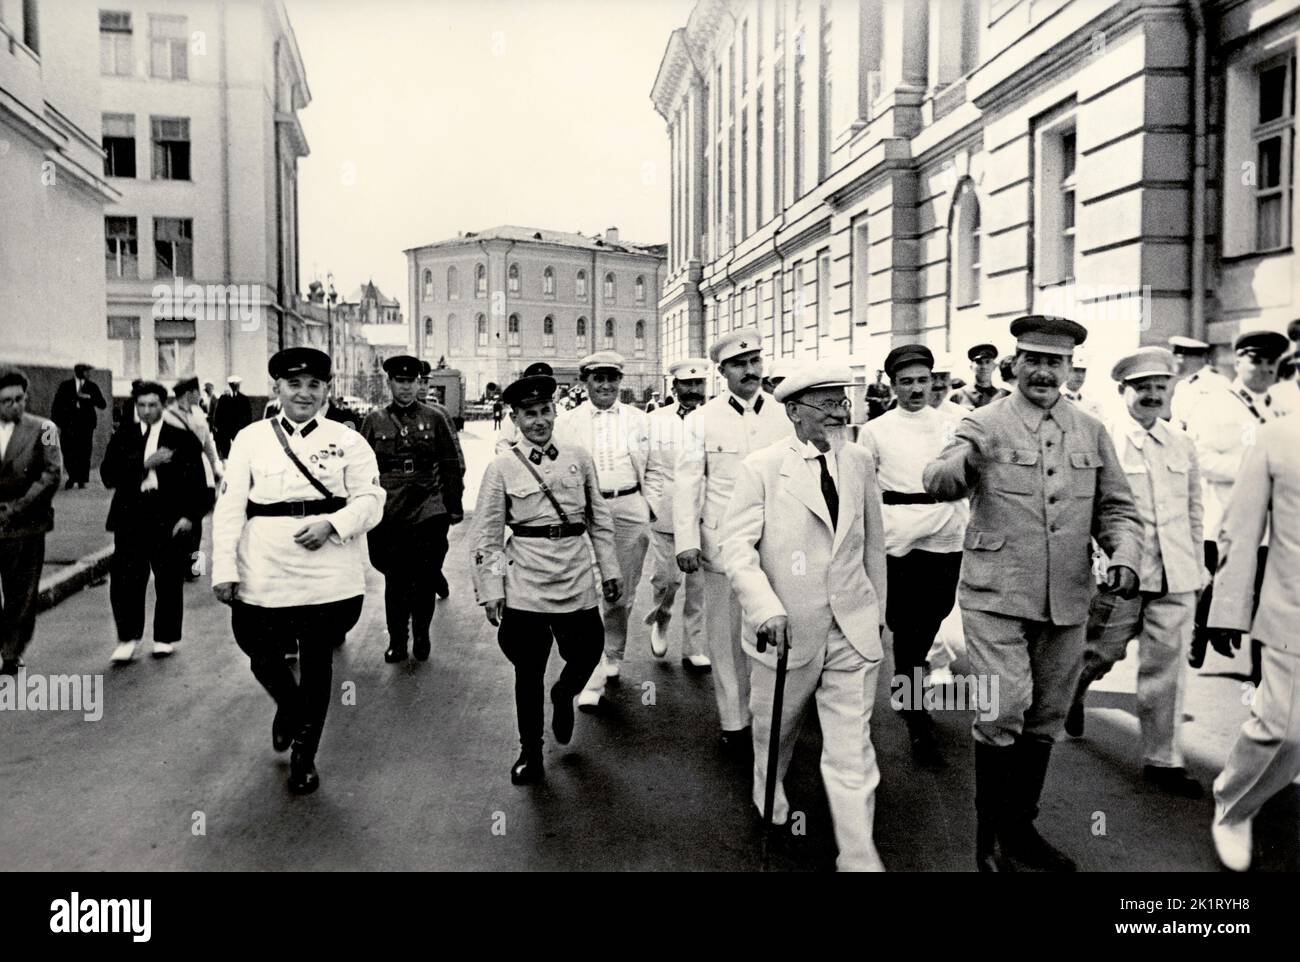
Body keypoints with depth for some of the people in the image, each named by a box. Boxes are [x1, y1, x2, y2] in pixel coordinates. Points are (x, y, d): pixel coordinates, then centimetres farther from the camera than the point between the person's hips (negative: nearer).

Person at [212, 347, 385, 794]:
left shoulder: (347, 440, 3)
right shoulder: (251, 438, 5)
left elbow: (371, 499, -1)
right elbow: (229, 507, 1)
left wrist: (330, 524, -19)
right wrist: (224, 569, -7)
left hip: (328, 576, -1)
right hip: (263, 576, 1)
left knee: (316, 664, 8)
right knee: (263, 657, 12)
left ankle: (304, 755, 27)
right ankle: (288, 708, 46)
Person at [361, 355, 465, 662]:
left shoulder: (436, 418, 3)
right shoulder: (374, 421, 5)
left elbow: (453, 465, 5)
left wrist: (454, 506, 3)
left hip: (428, 513, 0)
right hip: (388, 516, 1)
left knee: (424, 578, 5)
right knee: (395, 580, 6)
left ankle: (421, 636, 23)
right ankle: (397, 640, 19)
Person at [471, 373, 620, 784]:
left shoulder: (578, 458, 4)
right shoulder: (502, 467, -2)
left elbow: (600, 518, 10)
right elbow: (486, 535, 0)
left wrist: (610, 570, 8)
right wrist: (490, 590, -4)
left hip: (577, 580, 2)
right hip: (526, 583, -2)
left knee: (587, 654, 7)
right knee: (529, 672, 6)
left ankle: (563, 695, 43)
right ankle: (530, 753, 25)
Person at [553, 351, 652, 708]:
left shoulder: (639, 420, 9)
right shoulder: (566, 422, 5)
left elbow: (653, 468, 11)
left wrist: (652, 508, 6)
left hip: (628, 510, 2)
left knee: (621, 593, 10)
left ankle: (613, 656, 33)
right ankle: (592, 679, -3)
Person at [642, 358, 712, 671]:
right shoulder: (656, 420, 2)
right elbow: (643, 466, 8)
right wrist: (650, 501, -2)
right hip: (665, 514, 0)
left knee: (699, 584, 4)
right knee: (666, 578, -1)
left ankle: (694, 649, 18)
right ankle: (659, 622, 31)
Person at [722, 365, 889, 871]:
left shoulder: (860, 463, 4)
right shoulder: (761, 467, -9)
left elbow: (873, 543, 13)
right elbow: (737, 546, -14)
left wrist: (876, 609, 19)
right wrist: (767, 609, -26)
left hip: (853, 631, 2)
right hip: (785, 631, -2)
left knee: (852, 750, 2)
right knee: (775, 728, 20)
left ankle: (858, 856, 14)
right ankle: (769, 788, 50)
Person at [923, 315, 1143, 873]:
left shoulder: (1092, 432, 10)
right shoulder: (984, 424, -3)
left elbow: (1116, 508, 14)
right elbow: (937, 484, -18)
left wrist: (1125, 555, -6)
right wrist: (968, 459, -41)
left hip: (1067, 602, 5)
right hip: (996, 597, -4)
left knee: (1045, 720, 13)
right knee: (1003, 712, -11)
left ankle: (1021, 829, 30)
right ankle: (989, 835, 9)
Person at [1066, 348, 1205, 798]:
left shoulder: (1182, 444, 9)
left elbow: (1194, 509, 16)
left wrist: (1195, 565, 15)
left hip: (1176, 577, 4)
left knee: (1165, 667, 7)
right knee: (1102, 652, 11)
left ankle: (1162, 759, 18)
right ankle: (1072, 692, 43)